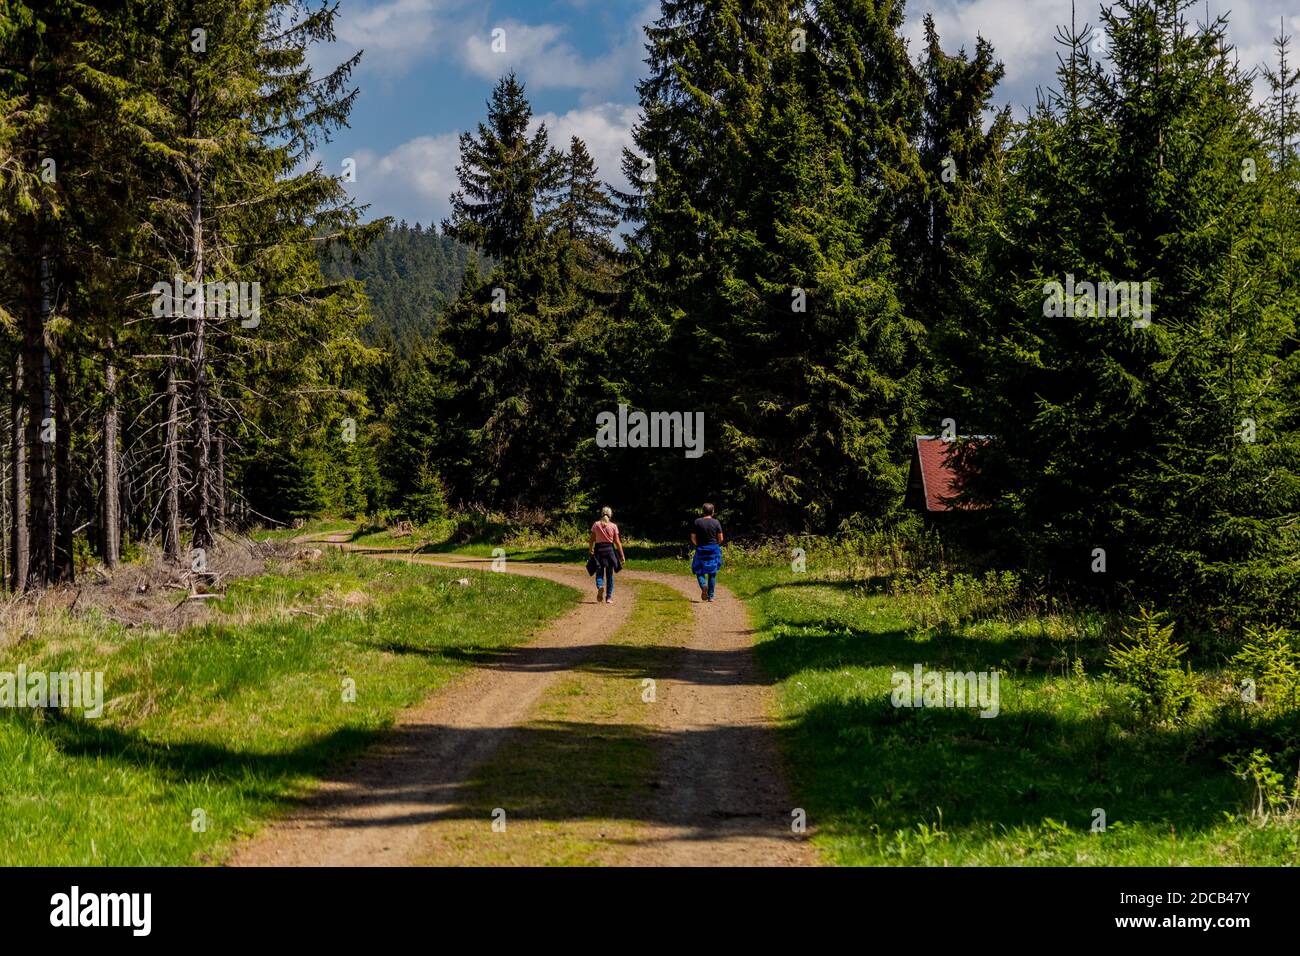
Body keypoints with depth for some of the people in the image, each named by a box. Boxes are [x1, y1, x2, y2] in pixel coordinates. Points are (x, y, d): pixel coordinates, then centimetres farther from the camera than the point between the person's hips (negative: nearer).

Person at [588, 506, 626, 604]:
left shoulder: (596, 525, 1)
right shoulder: (613, 526, -1)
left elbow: (592, 539, 1)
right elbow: (617, 542, -2)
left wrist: (590, 551, 14)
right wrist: (622, 555, 2)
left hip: (599, 549, 0)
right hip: (609, 549, 0)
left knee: (599, 573, 8)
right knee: (610, 575, 10)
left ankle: (600, 586, -24)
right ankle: (609, 597, 9)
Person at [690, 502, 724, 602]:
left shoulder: (697, 522, -4)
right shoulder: (716, 522, -3)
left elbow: (693, 538, -4)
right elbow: (721, 539, -1)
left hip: (701, 549, -1)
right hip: (714, 549, 1)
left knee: (699, 571, 11)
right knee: (712, 573, 8)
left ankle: (703, 585, -19)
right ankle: (710, 596, 8)